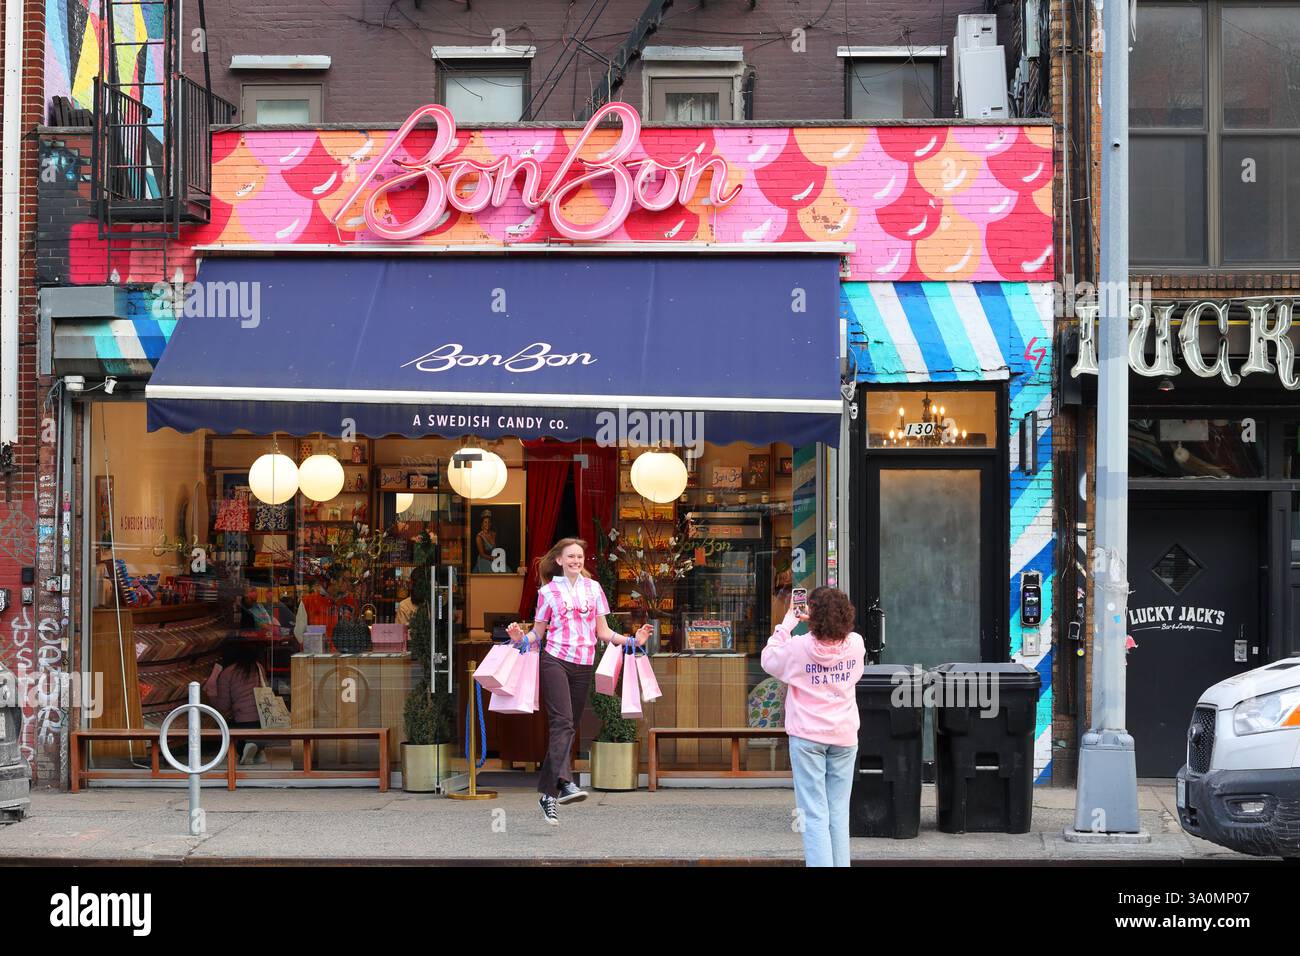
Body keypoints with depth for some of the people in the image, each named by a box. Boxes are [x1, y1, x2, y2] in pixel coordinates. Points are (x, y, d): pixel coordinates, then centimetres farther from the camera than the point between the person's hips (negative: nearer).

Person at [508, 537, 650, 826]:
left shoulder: (593, 588, 14)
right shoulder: (548, 591, 6)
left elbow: (602, 631, 14)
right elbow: (538, 632, 10)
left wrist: (632, 640, 1)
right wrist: (521, 637, -12)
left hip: (583, 666, 4)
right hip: (555, 661, -4)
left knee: (568, 727, 3)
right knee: (563, 723, -19)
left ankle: (547, 793, 8)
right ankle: (564, 783, -32)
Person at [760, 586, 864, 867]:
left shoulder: (799, 647, -15)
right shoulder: (856, 644, -7)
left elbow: (769, 660, 3)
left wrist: (786, 624, 6)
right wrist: (815, 621, 11)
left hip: (808, 737, -3)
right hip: (844, 736, 3)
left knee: (814, 815, -2)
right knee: (839, 813, 10)